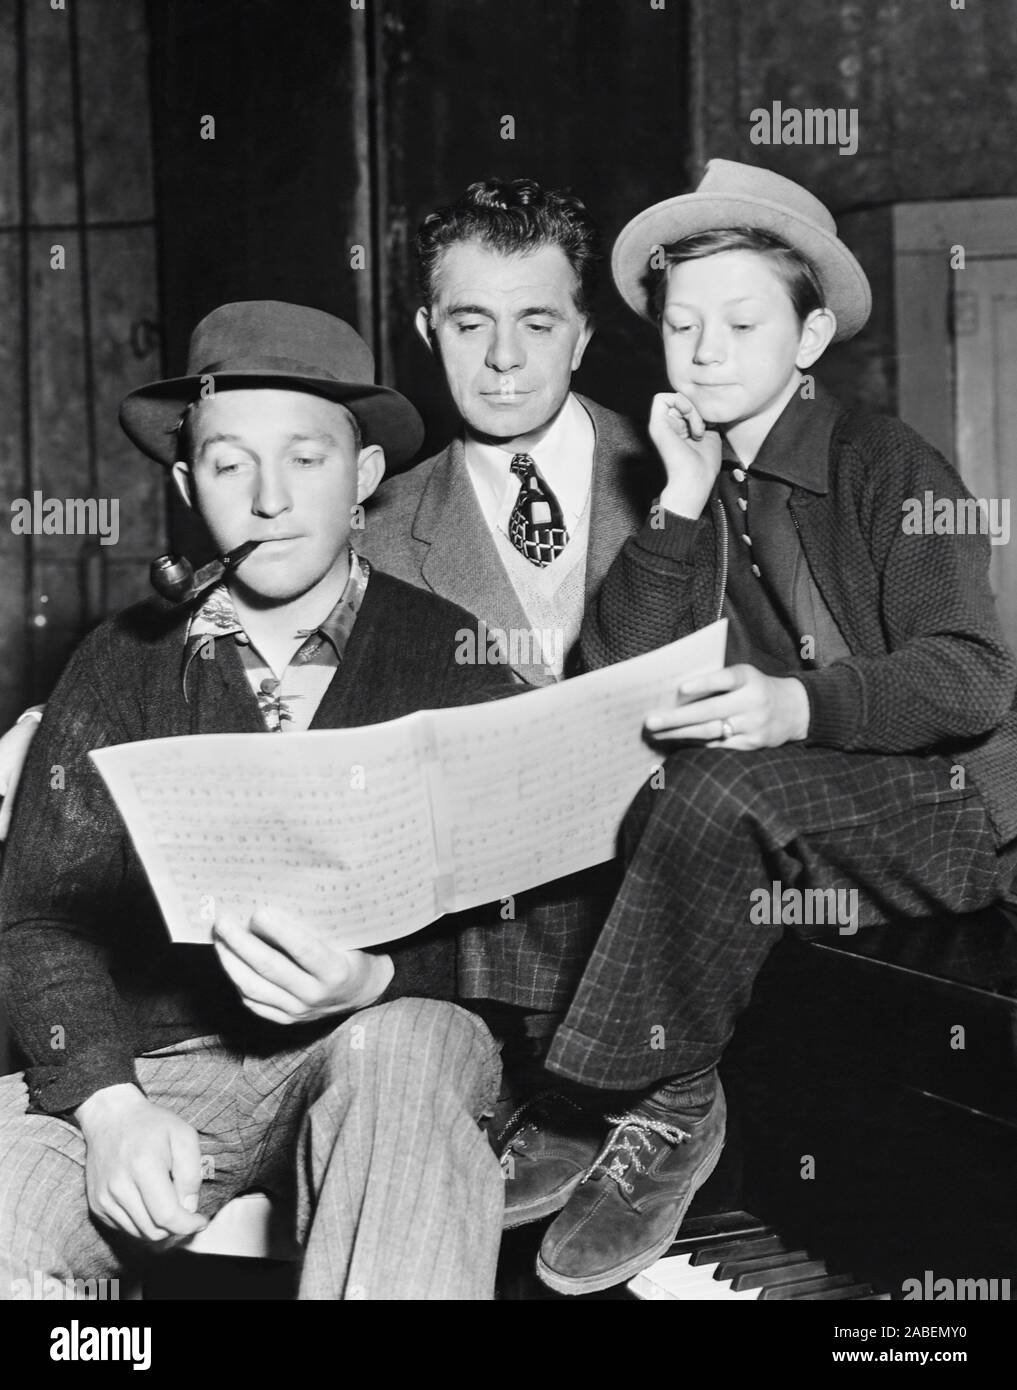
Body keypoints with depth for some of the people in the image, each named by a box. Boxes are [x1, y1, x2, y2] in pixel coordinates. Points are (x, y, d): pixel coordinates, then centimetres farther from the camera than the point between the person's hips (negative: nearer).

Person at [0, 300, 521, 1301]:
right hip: (160, 1060, 0)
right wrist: (112, 1104, -14)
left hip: (395, 1042, 0)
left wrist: (375, 981, -23)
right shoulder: (122, 666, 12)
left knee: (397, 1046, -34)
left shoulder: (452, 658, 7)